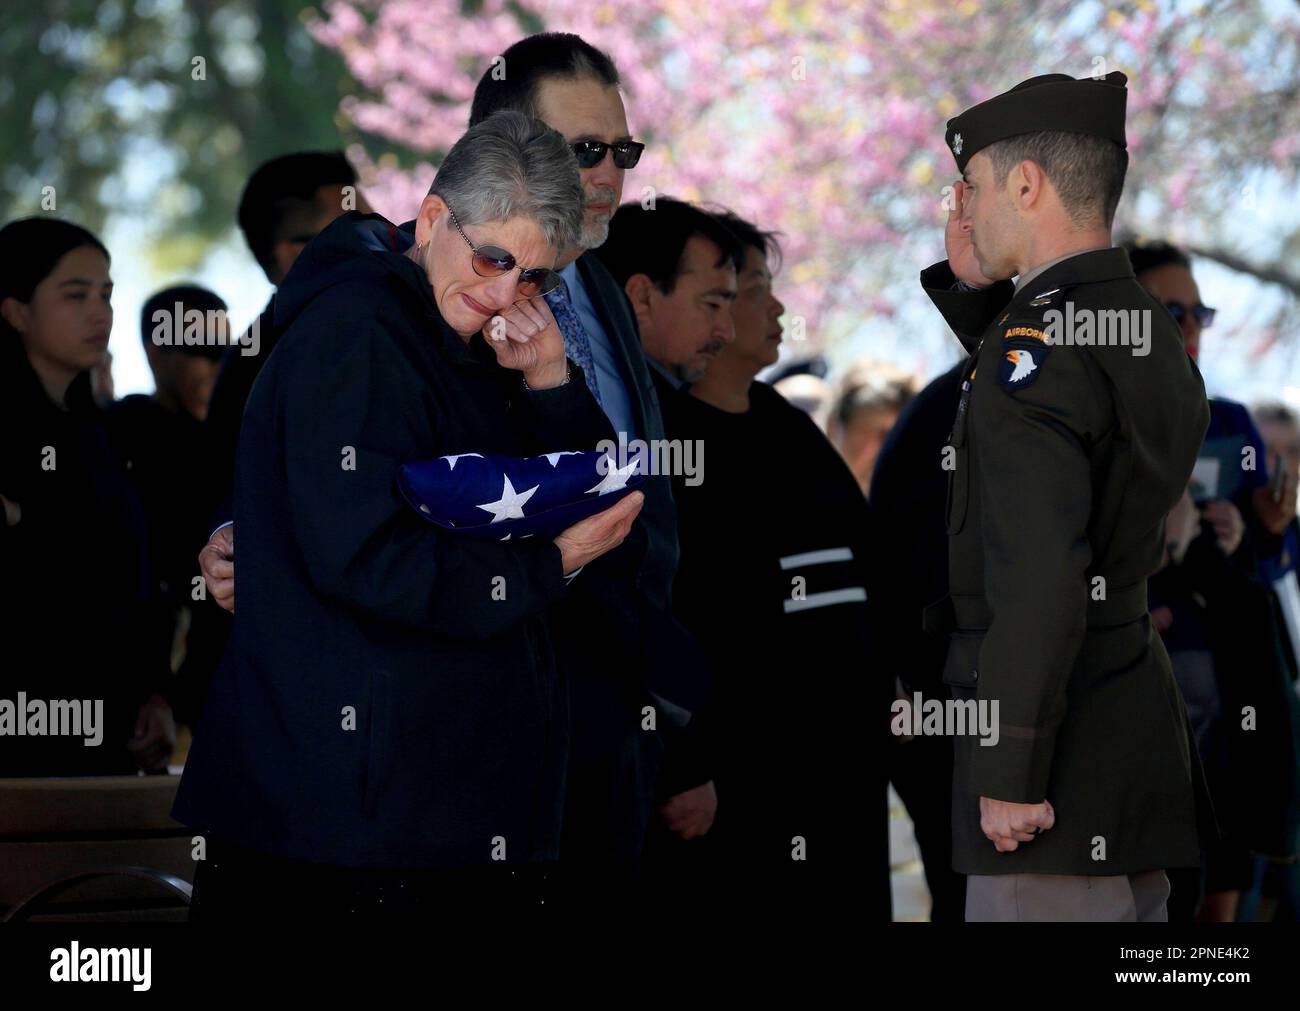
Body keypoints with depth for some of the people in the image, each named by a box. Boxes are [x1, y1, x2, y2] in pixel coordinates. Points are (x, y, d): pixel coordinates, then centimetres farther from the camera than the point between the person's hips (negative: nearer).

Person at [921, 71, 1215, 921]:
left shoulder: (1037, 342, -16)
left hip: (1062, 738, -9)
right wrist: (972, 284, 17)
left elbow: (1042, 573, -24)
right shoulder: (1154, 334, 12)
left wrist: (1008, 772, -21)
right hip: (1140, 708, 9)